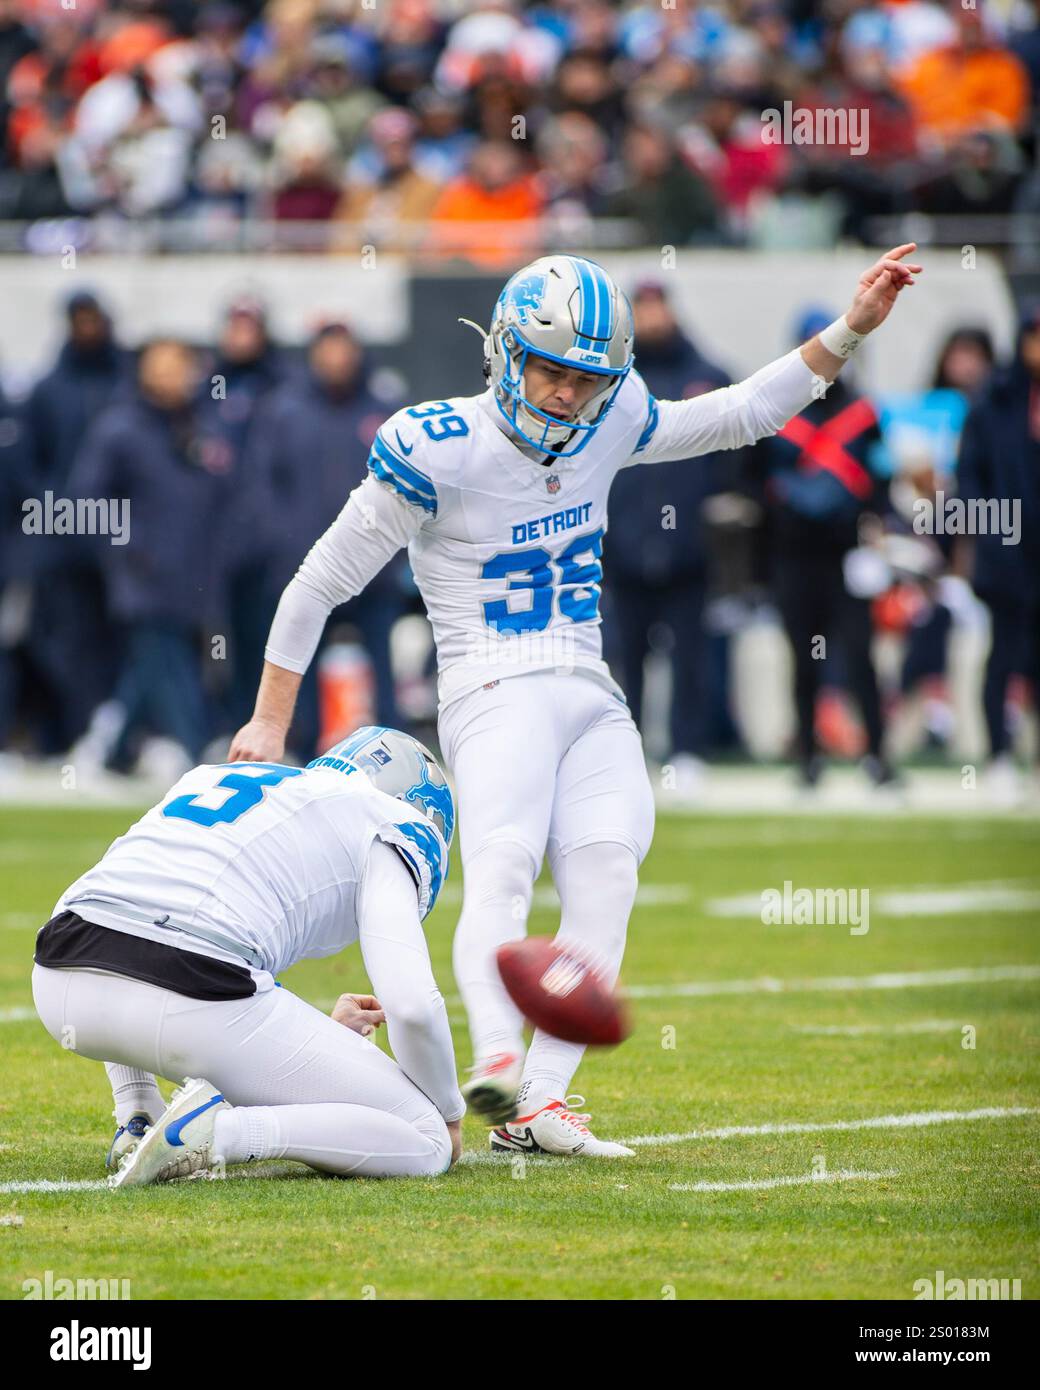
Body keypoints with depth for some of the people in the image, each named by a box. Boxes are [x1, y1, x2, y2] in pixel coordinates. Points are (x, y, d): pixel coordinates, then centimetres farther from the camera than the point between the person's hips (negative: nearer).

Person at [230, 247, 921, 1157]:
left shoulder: (608, 425, 10)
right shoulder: (437, 452, -7)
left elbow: (741, 415, 25)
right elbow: (319, 585, 2)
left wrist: (850, 330, 18)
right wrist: (270, 724, 5)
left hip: (592, 699, 6)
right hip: (495, 693, -6)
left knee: (605, 875, -19)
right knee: (504, 862, -31)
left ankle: (539, 1102, -25)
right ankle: (496, 1064, -53)